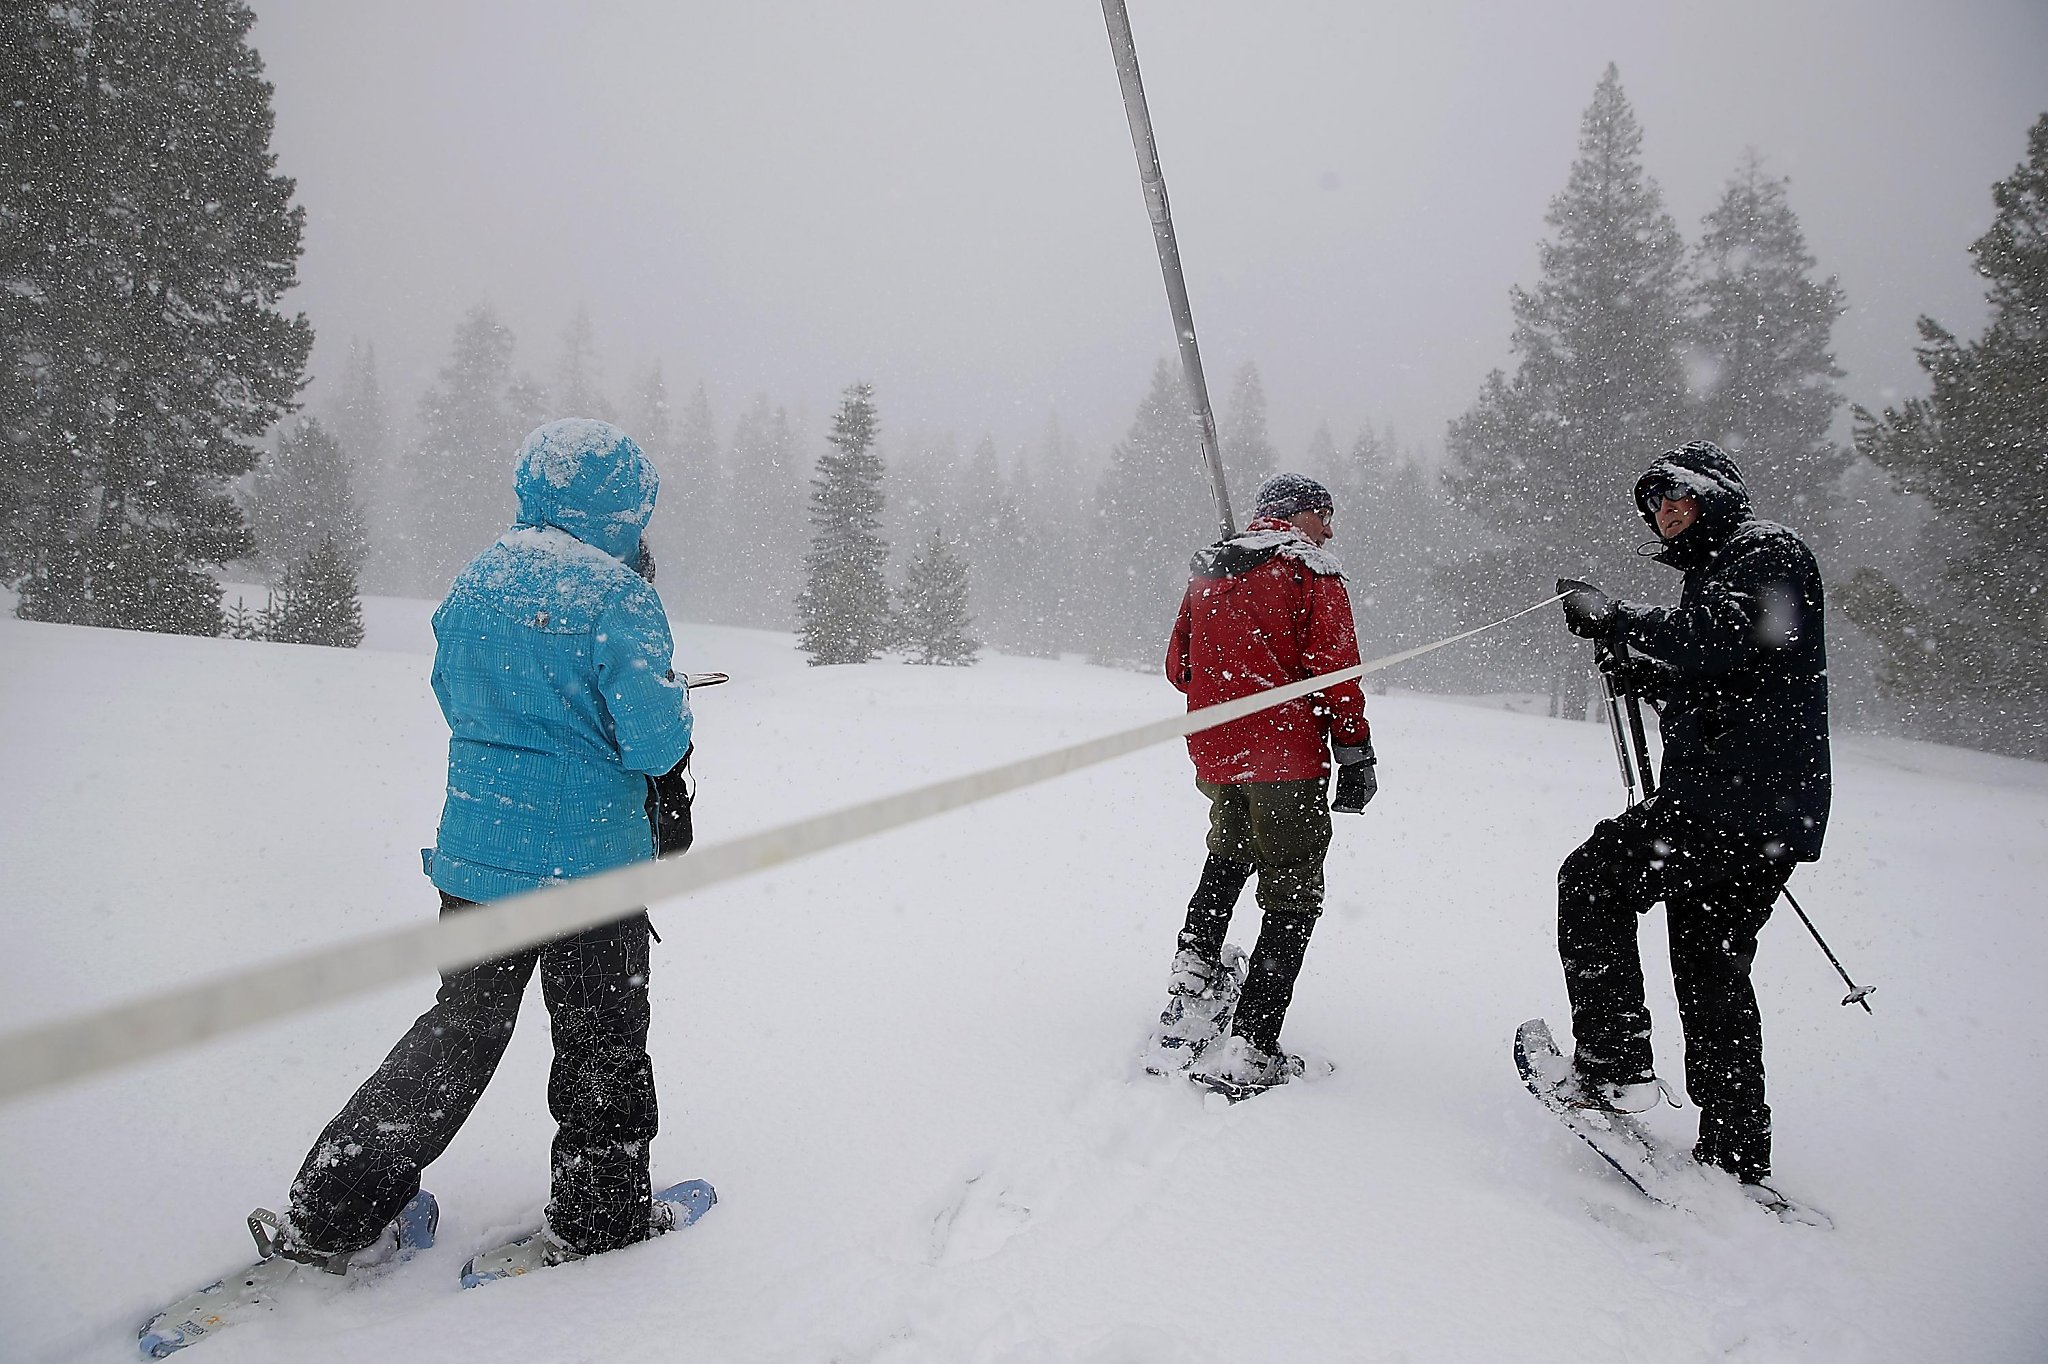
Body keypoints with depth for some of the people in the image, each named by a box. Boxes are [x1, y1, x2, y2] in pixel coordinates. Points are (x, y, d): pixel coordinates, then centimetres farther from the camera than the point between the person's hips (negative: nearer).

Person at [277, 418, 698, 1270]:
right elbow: (655, 736, -20)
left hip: (475, 848, 6)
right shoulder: (617, 594, -16)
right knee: (601, 1037, 13)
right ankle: (596, 1216, 25)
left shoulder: (476, 580, 5)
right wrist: (675, 705, 0)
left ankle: (327, 1215, 23)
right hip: (589, 857, -6)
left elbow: (452, 695, 16)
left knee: (460, 1025, 20)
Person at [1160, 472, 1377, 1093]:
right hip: (1287, 755, -6)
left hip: (1214, 755, 7)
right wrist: (1354, 750, -9)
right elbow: (1333, 665, -13)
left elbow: (1178, 665, 18)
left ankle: (1195, 979, 23)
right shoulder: (1310, 570, -4)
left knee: (1228, 855, 30)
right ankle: (1246, 1050, -4)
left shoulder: (1207, 571, 14)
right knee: (1292, 896, 0)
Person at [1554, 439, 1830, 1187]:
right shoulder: (1718, 570, 26)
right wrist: (1648, 682, 12)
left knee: (1593, 879, -7)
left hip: (1734, 797, -10)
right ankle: (1736, 1152, 20)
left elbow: (1723, 637, -23)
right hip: (1773, 814, 10)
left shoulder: (1763, 547, -3)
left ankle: (1612, 1067, -6)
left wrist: (1614, 618, -17)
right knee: (1712, 963, 13)